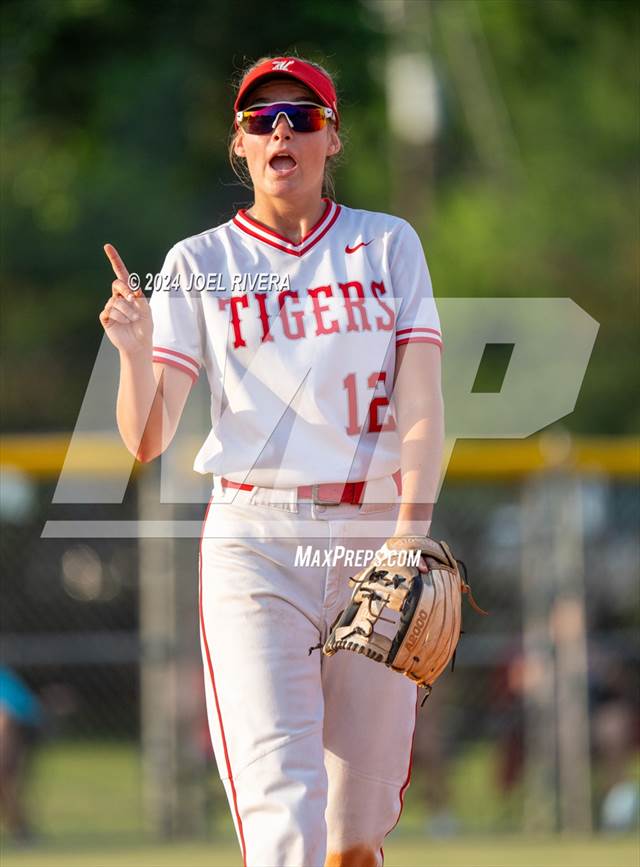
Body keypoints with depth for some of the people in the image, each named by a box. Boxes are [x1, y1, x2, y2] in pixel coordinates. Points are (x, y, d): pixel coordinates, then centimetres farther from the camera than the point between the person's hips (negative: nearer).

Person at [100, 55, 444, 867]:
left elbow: (422, 406, -2)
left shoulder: (389, 245, 9)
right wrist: (135, 351, -21)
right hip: (253, 546, -2)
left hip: (375, 541, 2)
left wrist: (410, 533, -18)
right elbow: (147, 440, 0)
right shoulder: (199, 264, 6)